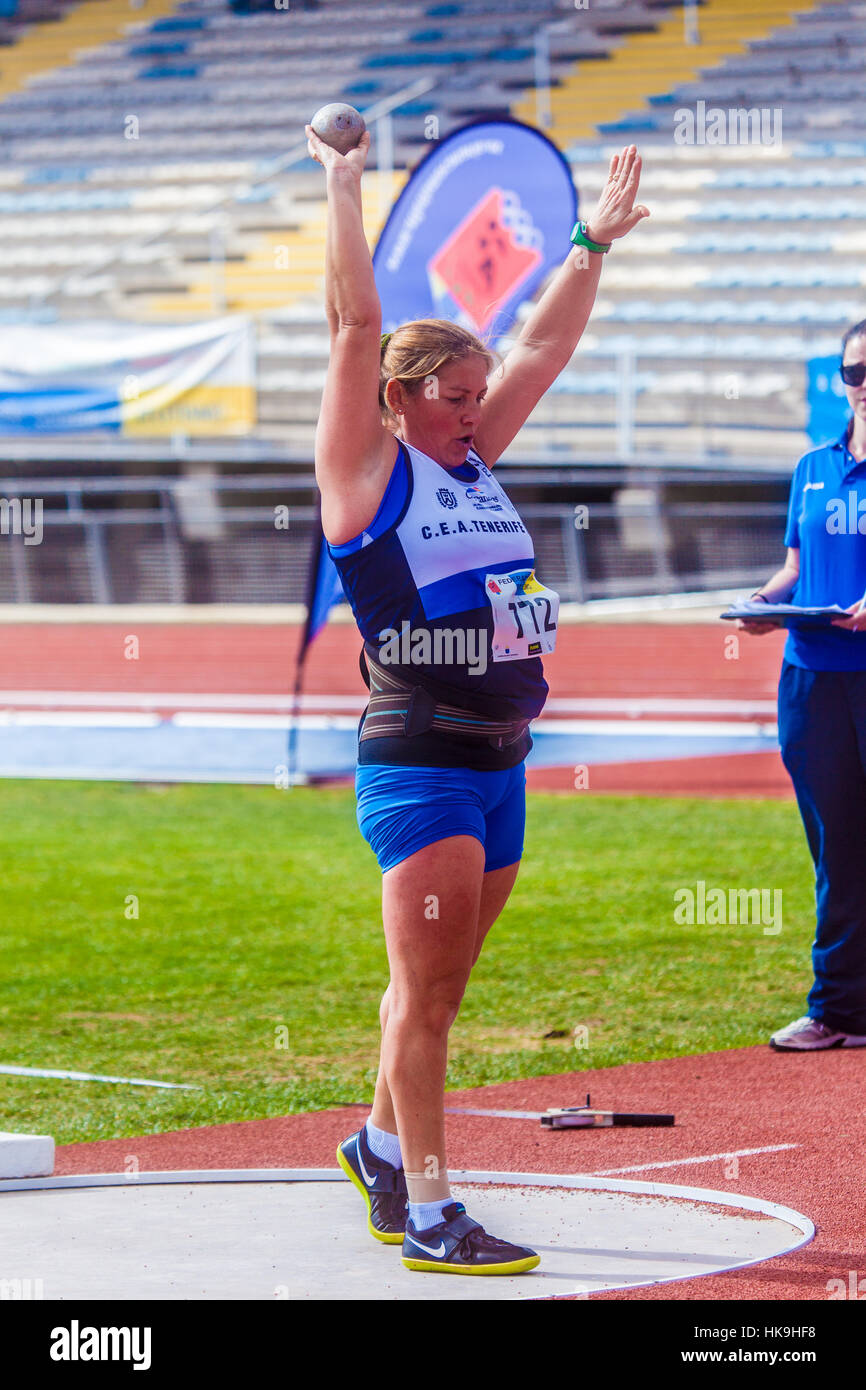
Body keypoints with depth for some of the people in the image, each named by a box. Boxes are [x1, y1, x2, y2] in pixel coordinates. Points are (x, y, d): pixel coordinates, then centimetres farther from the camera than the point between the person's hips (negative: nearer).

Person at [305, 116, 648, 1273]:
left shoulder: (472, 464, 16)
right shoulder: (368, 469, -3)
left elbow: (546, 346, 22)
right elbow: (357, 325, -10)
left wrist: (596, 243, 23)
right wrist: (344, 191, -8)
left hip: (502, 764, 8)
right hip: (418, 763, -8)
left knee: (439, 987, 15)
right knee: (427, 986, -8)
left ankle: (381, 1144, 32)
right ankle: (428, 1215, -7)